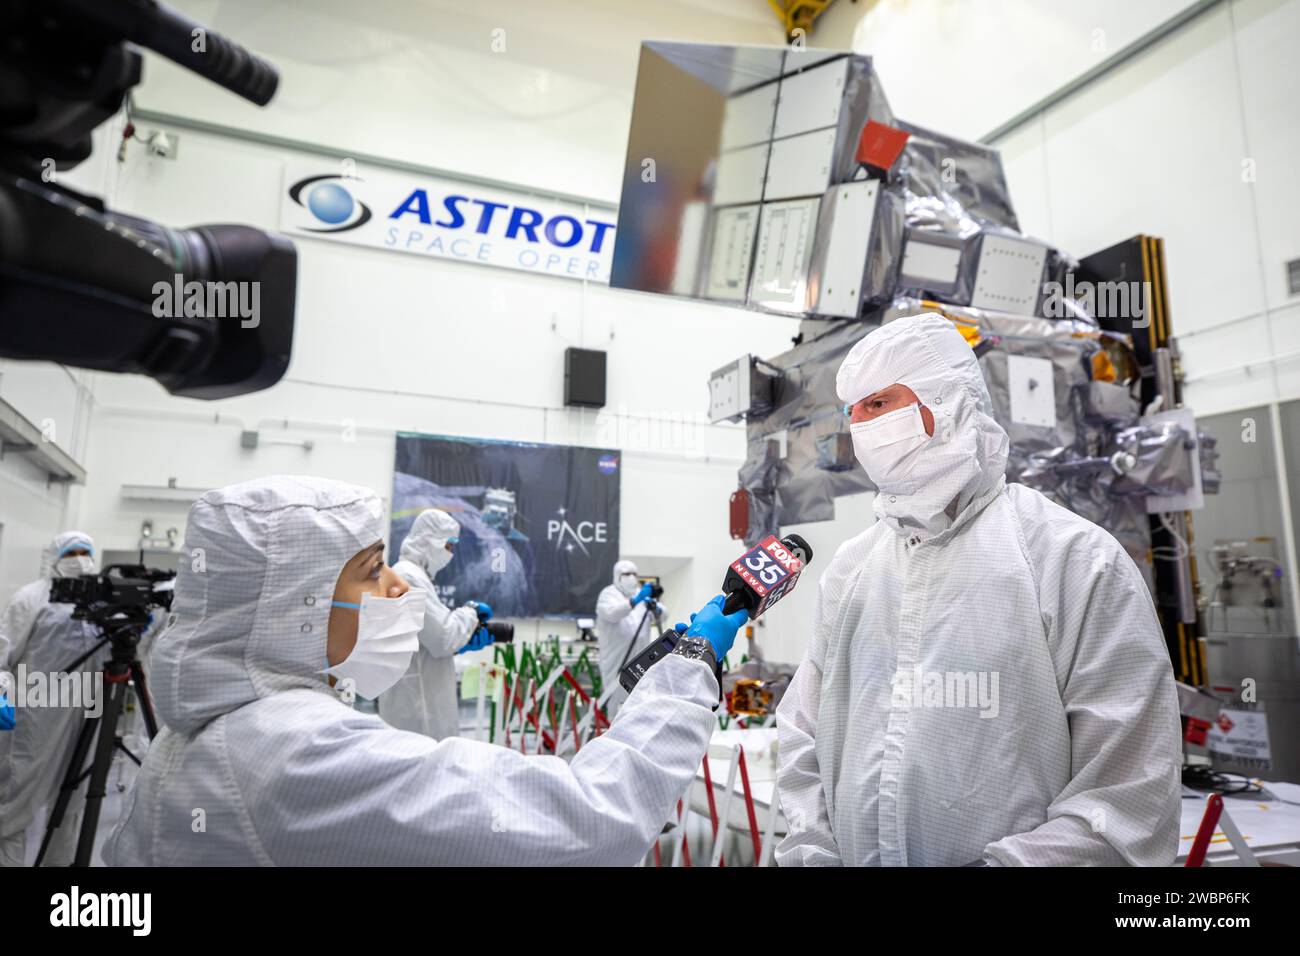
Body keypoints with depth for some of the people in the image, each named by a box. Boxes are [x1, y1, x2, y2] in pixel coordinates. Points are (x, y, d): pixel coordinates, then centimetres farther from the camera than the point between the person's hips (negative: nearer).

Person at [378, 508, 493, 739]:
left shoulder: (407, 573, 16)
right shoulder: (409, 577, -16)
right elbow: (443, 638, -22)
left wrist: (466, 639, 5)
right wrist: (470, 611, -7)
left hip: (416, 697, 10)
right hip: (417, 702, -10)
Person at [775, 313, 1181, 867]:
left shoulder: (1075, 558, -12)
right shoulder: (849, 569, 2)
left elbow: (1128, 794, -16)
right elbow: (803, 741, 6)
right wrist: (809, 851, -6)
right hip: (852, 854, 4)